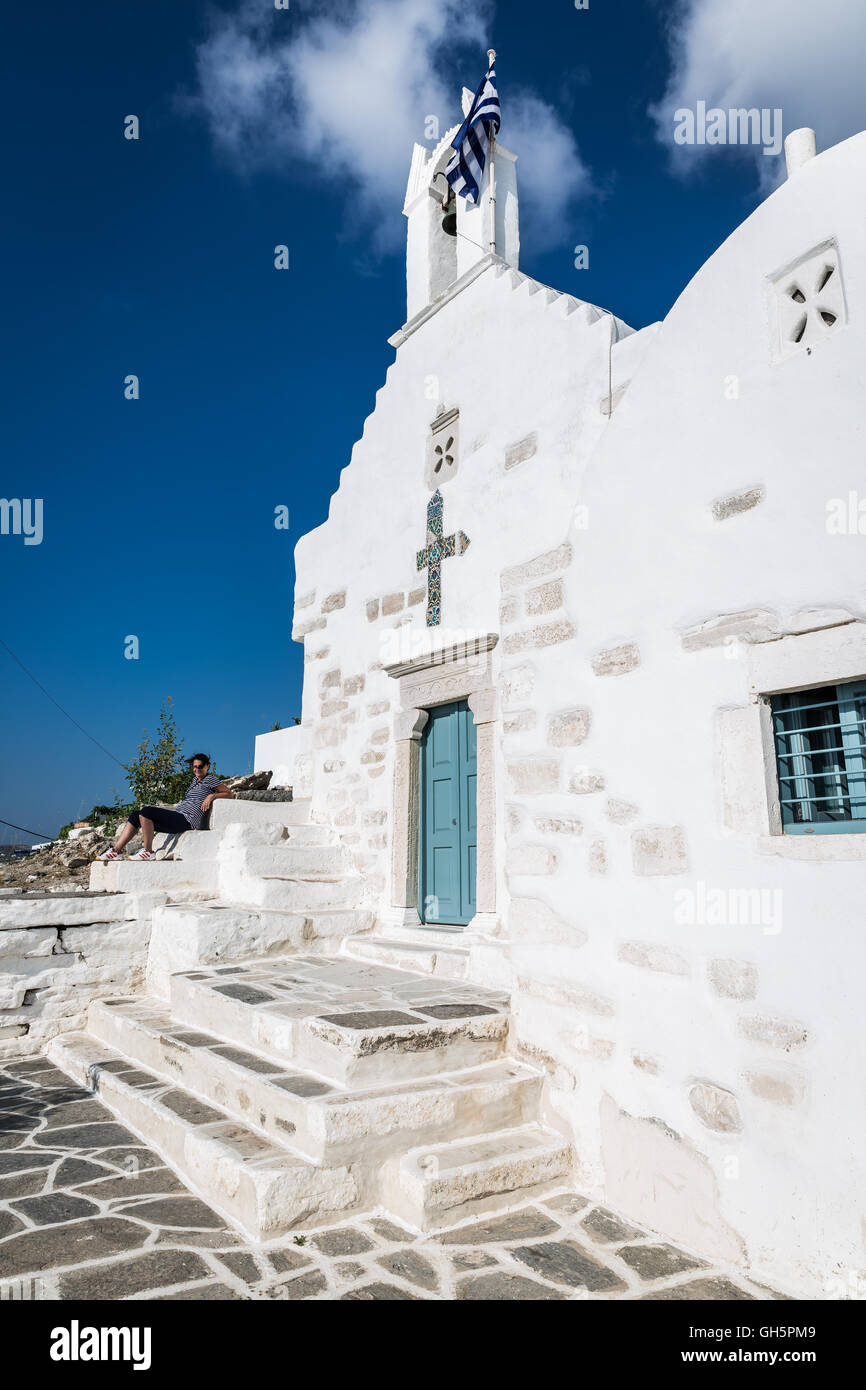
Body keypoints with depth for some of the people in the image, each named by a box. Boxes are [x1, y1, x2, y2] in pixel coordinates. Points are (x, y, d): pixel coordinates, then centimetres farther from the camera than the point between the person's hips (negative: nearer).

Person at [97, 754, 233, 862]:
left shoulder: (210, 780, 2)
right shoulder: (196, 780, 25)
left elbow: (229, 793, -3)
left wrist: (212, 795, -15)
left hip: (186, 820, -9)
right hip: (177, 816, 9)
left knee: (145, 812, -25)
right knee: (135, 815, 4)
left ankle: (148, 851, -18)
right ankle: (116, 851, 0)